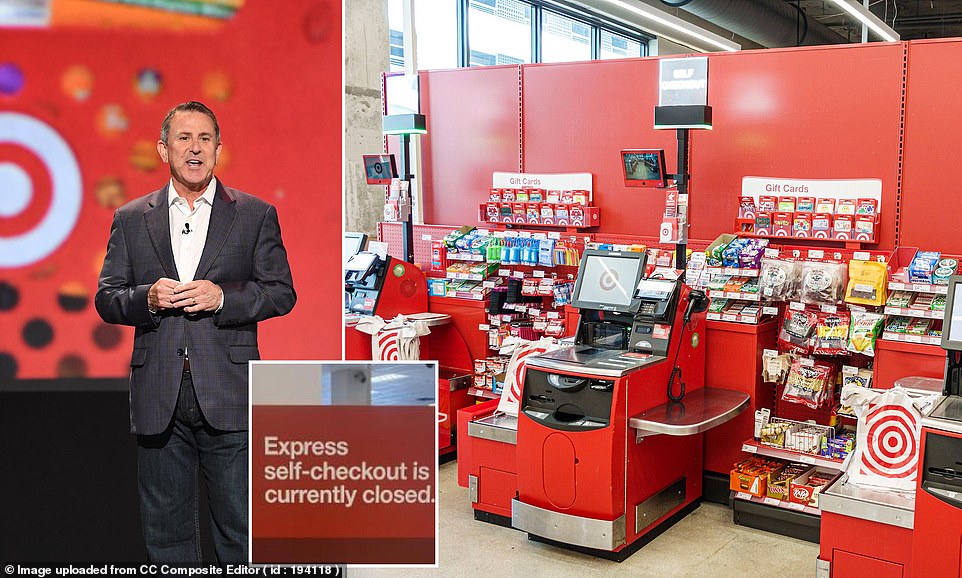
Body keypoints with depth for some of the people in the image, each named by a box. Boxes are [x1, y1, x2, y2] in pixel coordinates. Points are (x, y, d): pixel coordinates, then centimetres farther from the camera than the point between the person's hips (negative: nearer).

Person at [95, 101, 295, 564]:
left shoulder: (255, 215, 5)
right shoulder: (130, 219, 11)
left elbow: (281, 293, 2)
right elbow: (106, 298, 10)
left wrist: (223, 297, -14)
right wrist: (147, 299, -11)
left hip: (229, 399, -2)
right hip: (158, 400, 2)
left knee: (240, 528, 6)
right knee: (165, 528, 14)